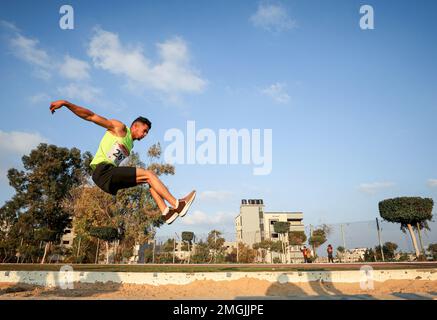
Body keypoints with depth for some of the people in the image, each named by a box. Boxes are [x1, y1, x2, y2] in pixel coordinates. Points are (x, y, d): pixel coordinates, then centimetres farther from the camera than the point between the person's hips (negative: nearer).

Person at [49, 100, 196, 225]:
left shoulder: (130, 145, 25)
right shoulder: (120, 128, 3)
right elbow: (91, 116, -1)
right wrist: (65, 103, -7)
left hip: (111, 178, 8)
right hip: (103, 171, -8)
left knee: (149, 177, 3)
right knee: (148, 174, -14)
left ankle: (166, 211, -10)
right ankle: (178, 205, -15)